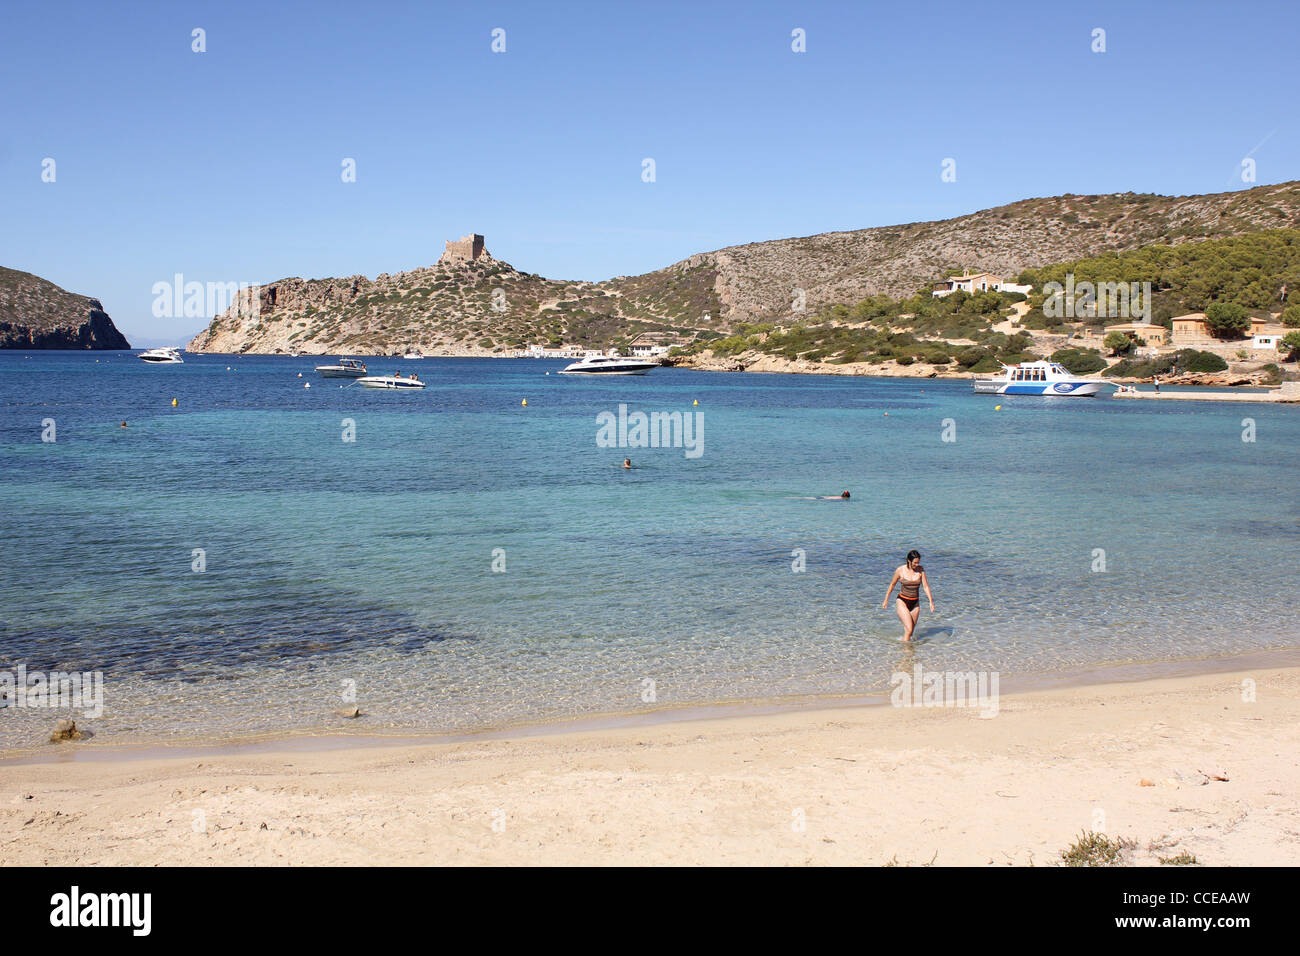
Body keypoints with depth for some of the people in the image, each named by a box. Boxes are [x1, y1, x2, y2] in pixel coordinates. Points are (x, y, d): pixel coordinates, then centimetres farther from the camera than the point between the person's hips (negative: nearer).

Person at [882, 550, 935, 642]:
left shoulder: (921, 570, -3)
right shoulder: (900, 570, -10)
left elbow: (926, 586, -1)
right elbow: (892, 584, 3)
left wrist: (931, 602, -10)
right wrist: (886, 600, 10)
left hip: (915, 603, 4)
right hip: (902, 602, -3)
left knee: (910, 631, 8)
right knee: (909, 629, -16)